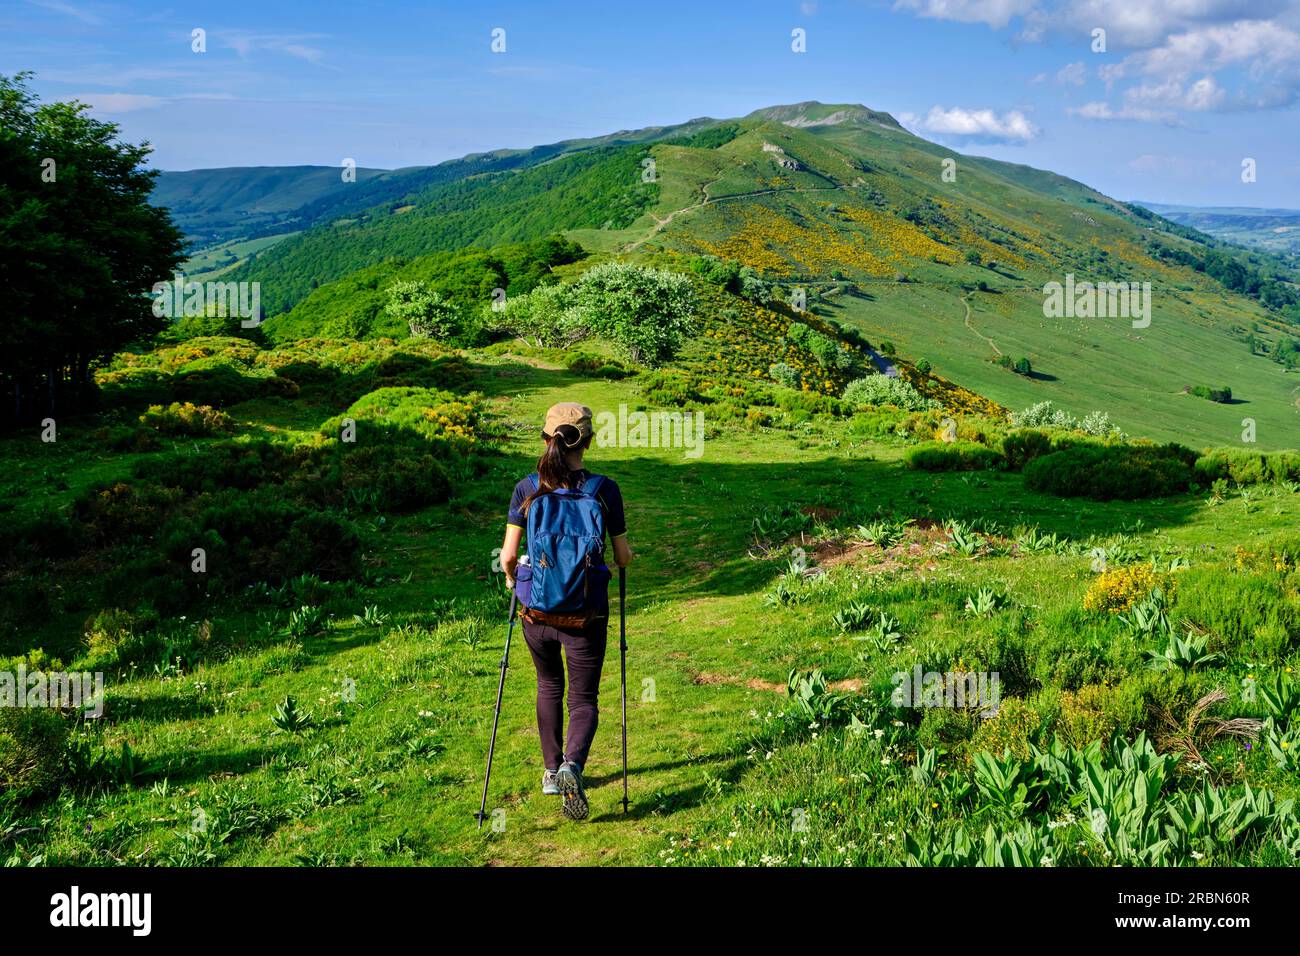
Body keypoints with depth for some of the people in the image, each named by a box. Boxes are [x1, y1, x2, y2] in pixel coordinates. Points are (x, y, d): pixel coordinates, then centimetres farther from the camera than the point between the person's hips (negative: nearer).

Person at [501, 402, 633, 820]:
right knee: (583, 699, 11)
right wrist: (624, 557, 23)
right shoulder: (605, 489, -7)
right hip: (586, 614, -2)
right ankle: (572, 765, -17)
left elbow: (508, 555, -5)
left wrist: (512, 579, 18)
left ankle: (551, 771, 35)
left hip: (536, 610, 2)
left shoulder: (527, 489, -5)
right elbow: (623, 557, -1)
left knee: (549, 686, 27)